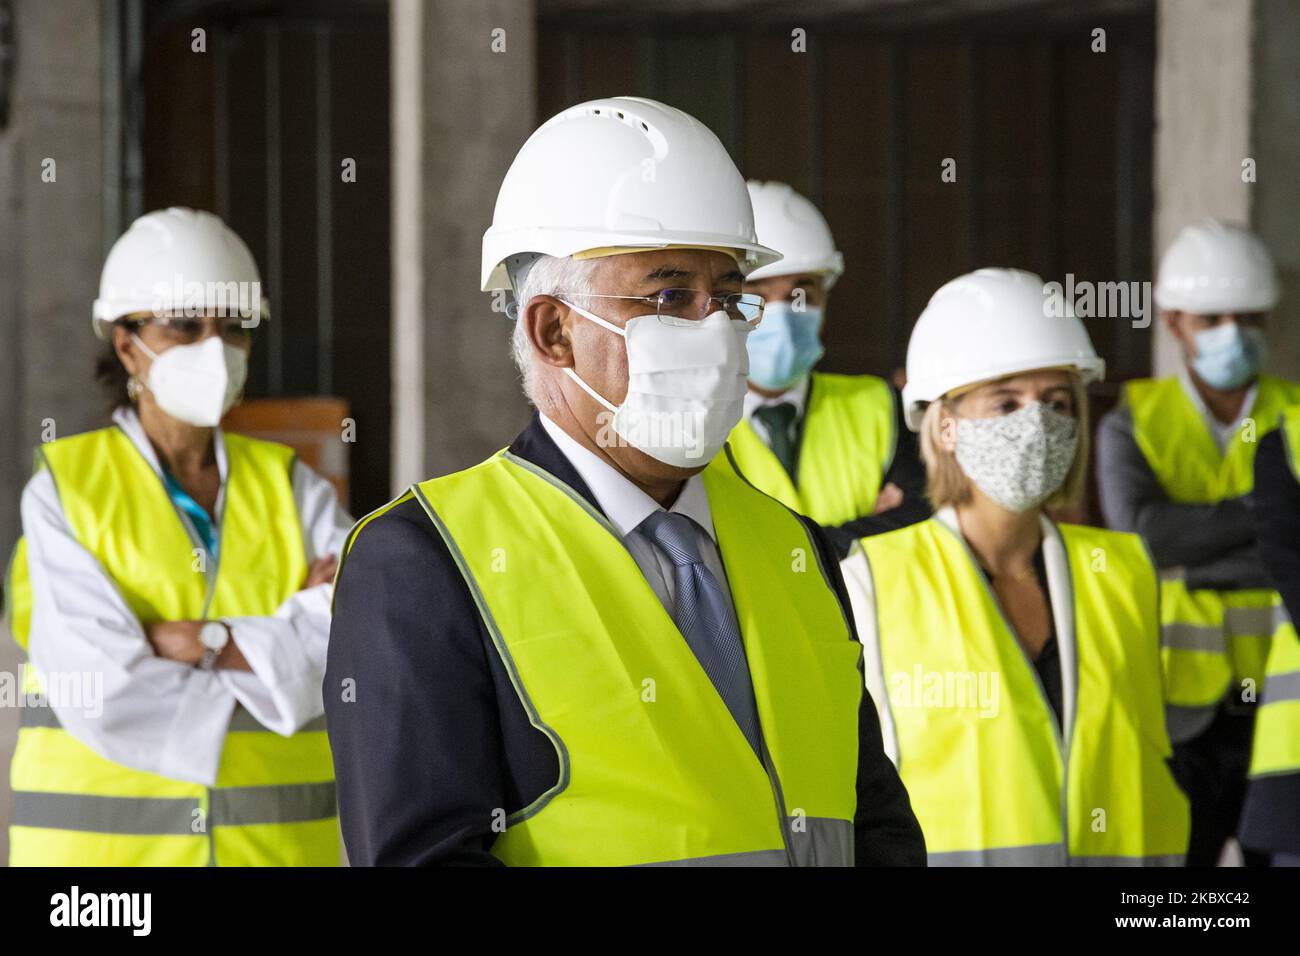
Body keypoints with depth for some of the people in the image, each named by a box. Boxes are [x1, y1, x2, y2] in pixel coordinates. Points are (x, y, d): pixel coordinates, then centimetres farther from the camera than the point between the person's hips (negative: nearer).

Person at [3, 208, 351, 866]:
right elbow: (104, 693, -16)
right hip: (103, 846, -3)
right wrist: (277, 655, -9)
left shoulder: (293, 490, 6)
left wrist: (199, 640, -17)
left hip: (274, 848, 3)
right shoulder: (64, 492, -3)